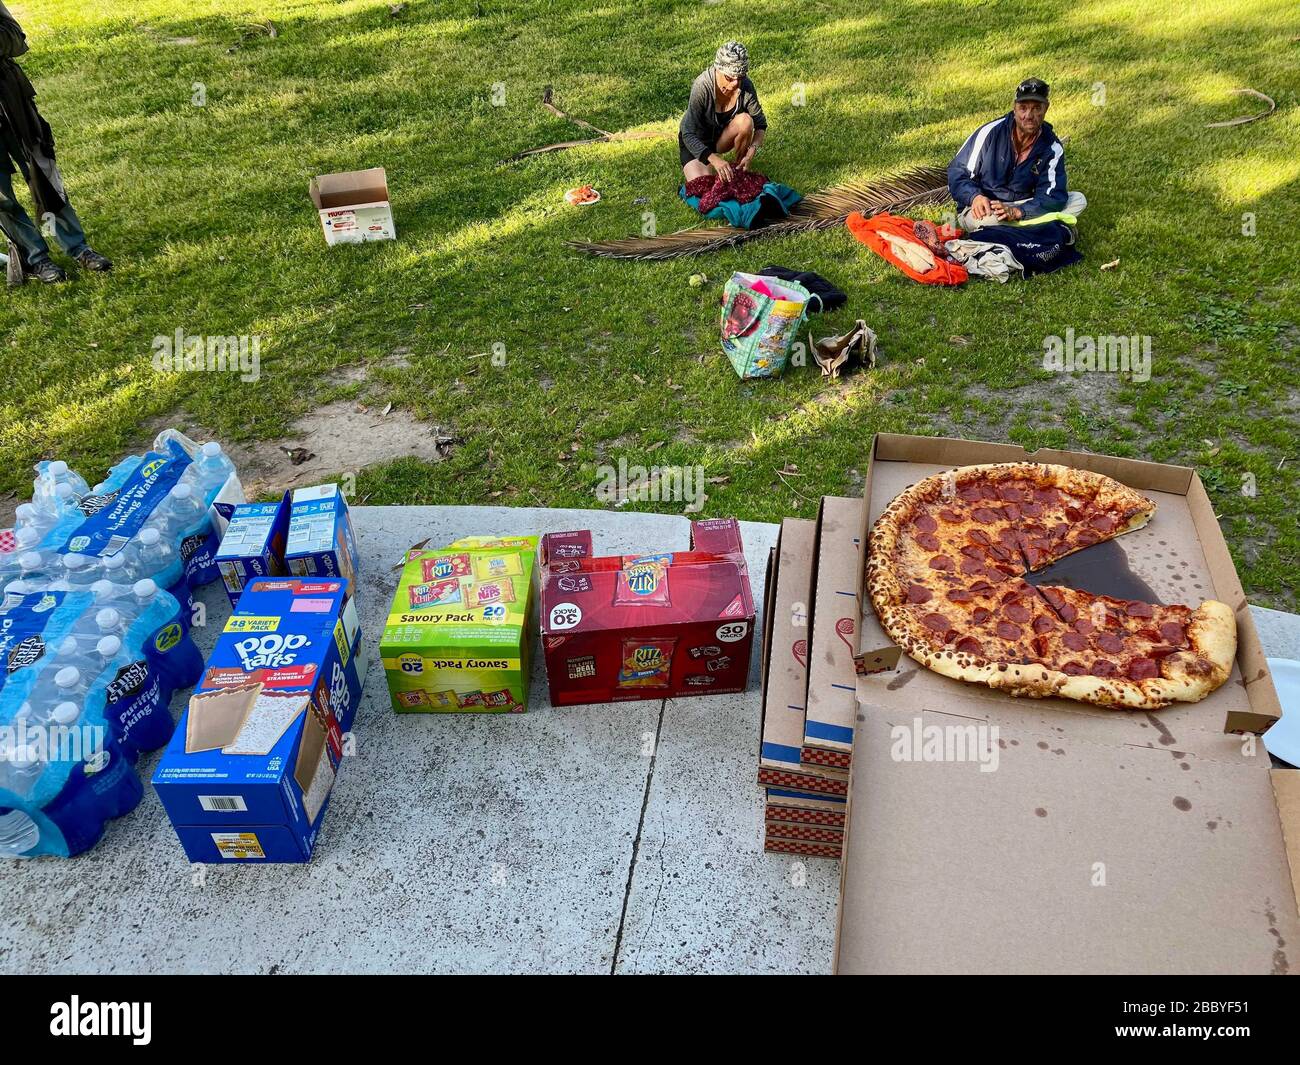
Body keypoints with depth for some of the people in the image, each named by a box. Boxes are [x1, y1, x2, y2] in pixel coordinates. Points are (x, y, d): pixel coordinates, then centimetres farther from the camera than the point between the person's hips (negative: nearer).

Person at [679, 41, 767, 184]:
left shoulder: (746, 86, -21)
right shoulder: (702, 87, -31)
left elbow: (760, 123, -10)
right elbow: (688, 135, -31)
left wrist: (752, 150, -31)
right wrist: (715, 159, -45)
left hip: (722, 137, 3)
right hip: (696, 141, -3)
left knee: (745, 120, -27)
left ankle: (739, 168, -5)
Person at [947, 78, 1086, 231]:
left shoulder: (1052, 147, -5)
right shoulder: (991, 132, -11)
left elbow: (1053, 196, -12)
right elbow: (957, 171, -7)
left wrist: (1017, 212, -31)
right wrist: (975, 196, -28)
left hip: (1022, 206, 3)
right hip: (983, 208, -3)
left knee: (1078, 200, -12)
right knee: (988, 218, -40)